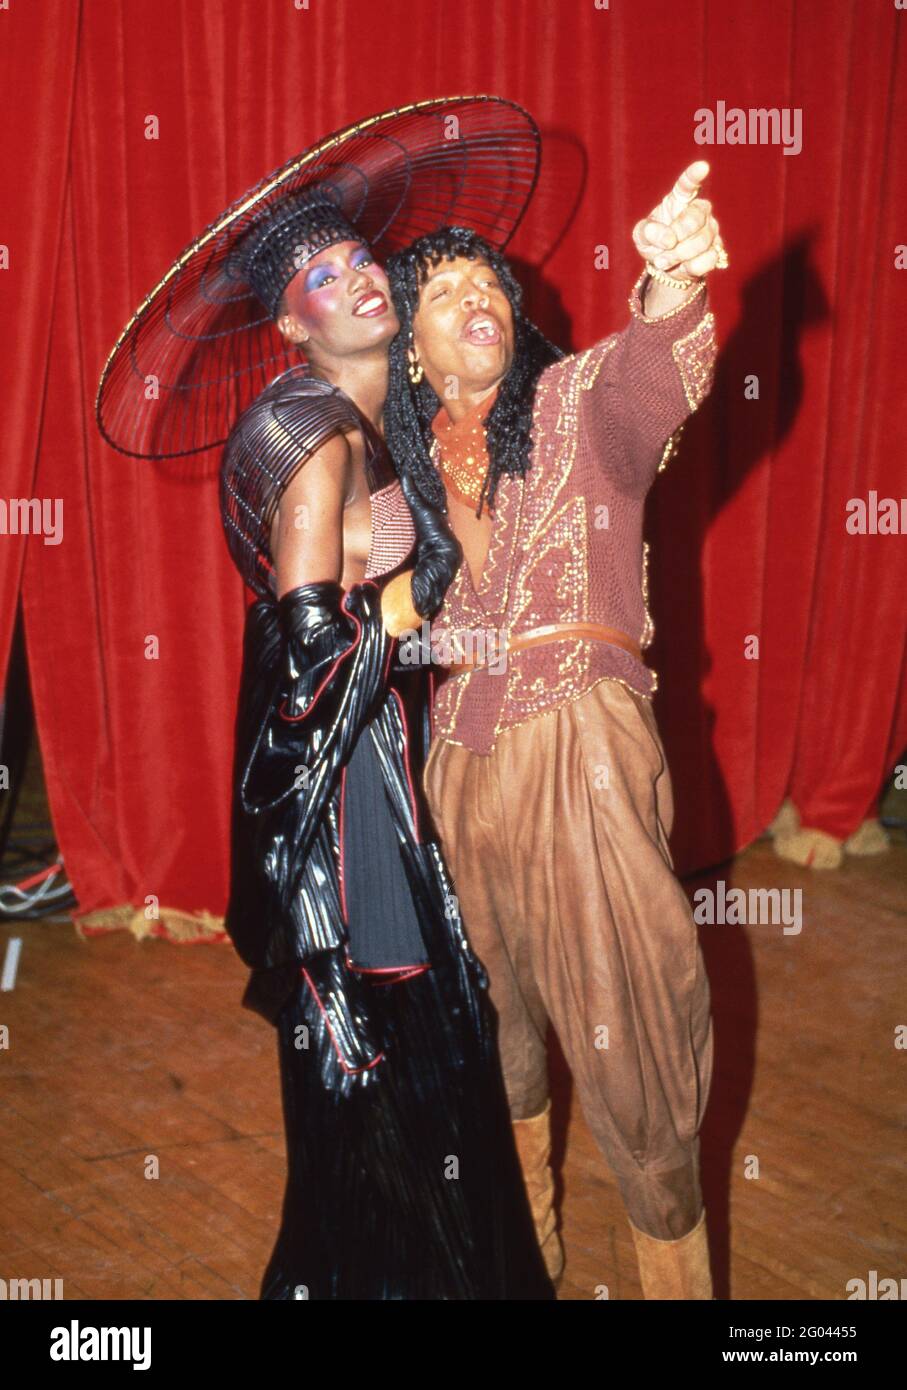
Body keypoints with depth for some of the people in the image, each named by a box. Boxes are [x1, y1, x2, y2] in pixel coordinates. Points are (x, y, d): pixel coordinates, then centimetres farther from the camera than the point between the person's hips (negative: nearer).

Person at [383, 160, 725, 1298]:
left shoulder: (577, 402, -3)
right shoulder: (417, 460, 12)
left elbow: (644, 384, -28)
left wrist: (670, 288, -48)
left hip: (581, 745, -5)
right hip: (463, 755, 5)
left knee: (627, 1033, -3)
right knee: (498, 1013, 16)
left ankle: (676, 1276, 15)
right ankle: (525, 1244, 37)